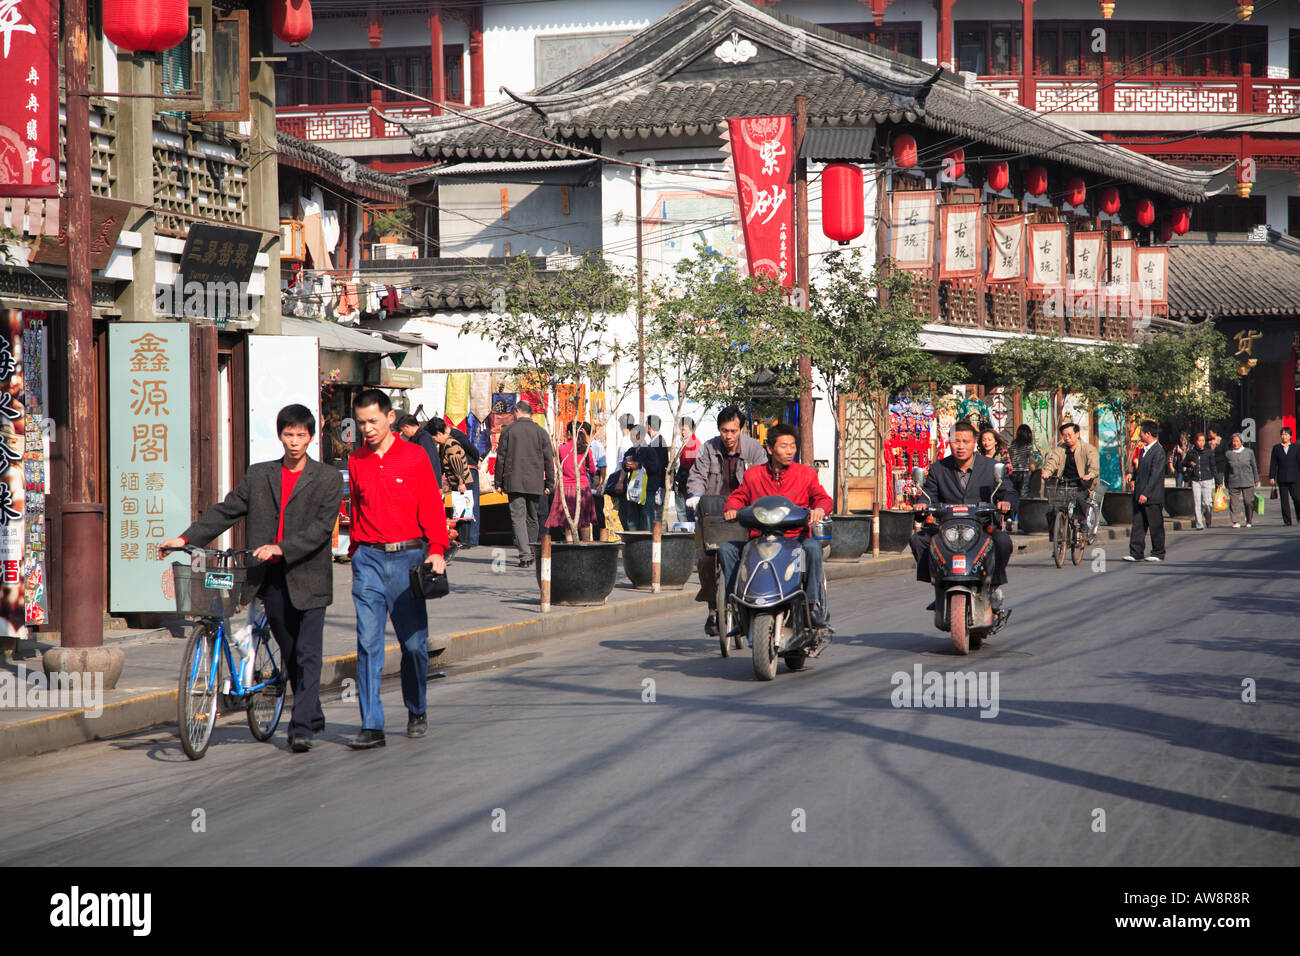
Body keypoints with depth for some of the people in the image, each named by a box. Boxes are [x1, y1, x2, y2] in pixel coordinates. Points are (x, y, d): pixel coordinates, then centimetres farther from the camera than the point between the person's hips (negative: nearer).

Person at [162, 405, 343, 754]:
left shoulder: (328, 478, -1)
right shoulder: (259, 475, 10)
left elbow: (322, 526, -12)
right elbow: (226, 511, 10)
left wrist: (281, 548, -23)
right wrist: (187, 538, -1)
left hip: (309, 579, -4)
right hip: (272, 579, 4)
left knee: (307, 654, -8)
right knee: (289, 654, 13)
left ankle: (301, 728, -8)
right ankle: (313, 716, 29)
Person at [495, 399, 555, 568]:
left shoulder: (508, 430, 0)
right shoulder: (541, 432, 5)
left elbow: (500, 458, 2)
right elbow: (549, 460, 5)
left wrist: (498, 482, 8)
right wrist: (549, 484, 12)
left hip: (514, 482, -3)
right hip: (535, 484, 3)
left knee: (518, 517, -6)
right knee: (532, 518, 14)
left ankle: (525, 554, -22)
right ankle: (530, 555, 20)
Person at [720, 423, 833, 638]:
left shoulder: (806, 473, 9)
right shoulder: (754, 475, 13)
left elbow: (822, 498, 1)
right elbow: (739, 496, 18)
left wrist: (819, 509, -23)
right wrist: (732, 508, -6)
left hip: (796, 538, -2)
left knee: (813, 546, -35)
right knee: (726, 548, -20)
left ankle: (815, 606, -29)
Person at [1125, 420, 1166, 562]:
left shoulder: (1158, 452, -14)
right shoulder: (1143, 450, 13)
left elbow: (1155, 475, -19)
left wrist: (1146, 493, -22)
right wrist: (1134, 479, 13)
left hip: (1152, 497, -8)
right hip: (1139, 496, 8)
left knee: (1155, 525, 3)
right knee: (1138, 524, 5)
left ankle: (1158, 553, 13)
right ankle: (1135, 553, 6)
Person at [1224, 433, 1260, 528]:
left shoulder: (1249, 452, 7)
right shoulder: (1228, 454, 6)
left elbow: (1254, 467, 12)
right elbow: (1226, 470, 12)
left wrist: (1256, 480, 11)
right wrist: (1226, 483, 12)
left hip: (1248, 482, 0)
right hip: (1233, 483, 0)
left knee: (1248, 502, 0)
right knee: (1233, 503, -9)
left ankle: (1249, 522, 15)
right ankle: (1236, 521, -4)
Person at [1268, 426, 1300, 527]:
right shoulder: (1276, 448, 9)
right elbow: (1273, 464, 8)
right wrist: (1271, 477, 1)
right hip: (1282, 479, 1)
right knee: (1284, 500, -1)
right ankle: (1287, 521, 3)